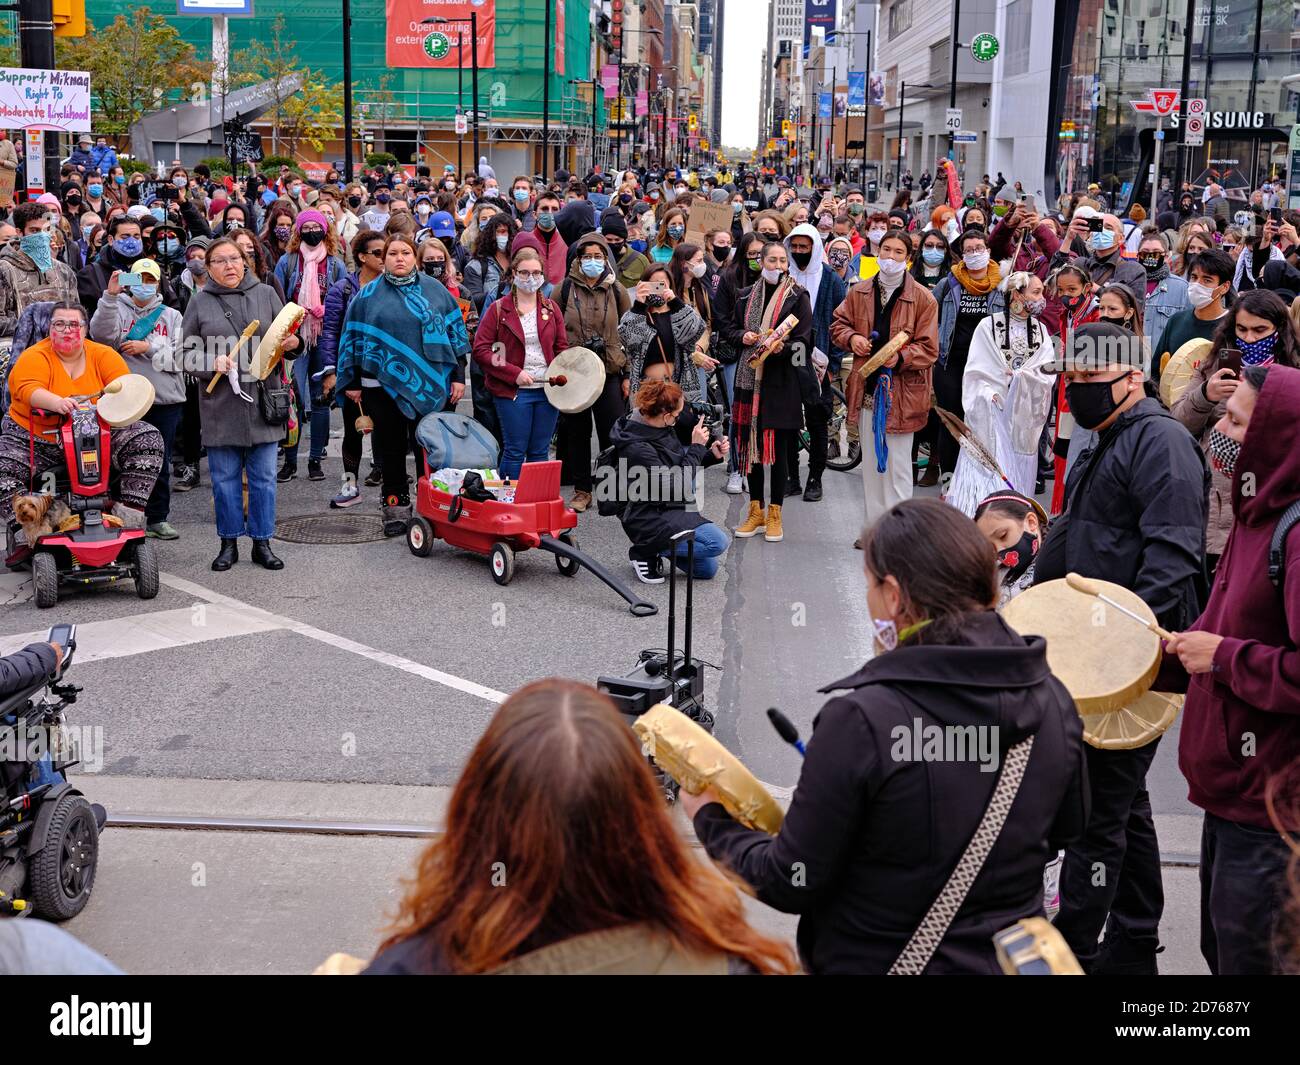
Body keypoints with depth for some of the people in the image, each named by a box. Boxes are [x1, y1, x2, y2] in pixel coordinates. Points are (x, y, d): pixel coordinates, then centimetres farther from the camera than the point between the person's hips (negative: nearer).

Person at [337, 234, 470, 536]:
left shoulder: (435, 290, 7)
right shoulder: (368, 295, 6)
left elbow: (455, 331, 8)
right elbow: (352, 337, 9)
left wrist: (458, 375, 4)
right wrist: (352, 382, 6)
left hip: (430, 386, 0)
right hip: (383, 385, 0)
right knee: (391, 449, 5)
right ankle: (396, 508, 12)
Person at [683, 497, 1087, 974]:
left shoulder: (861, 719, -27)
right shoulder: (1053, 700, -10)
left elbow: (792, 885, -18)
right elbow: (1064, 831, 6)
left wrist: (710, 821, -2)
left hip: (875, 961, -5)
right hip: (1009, 958, 5)